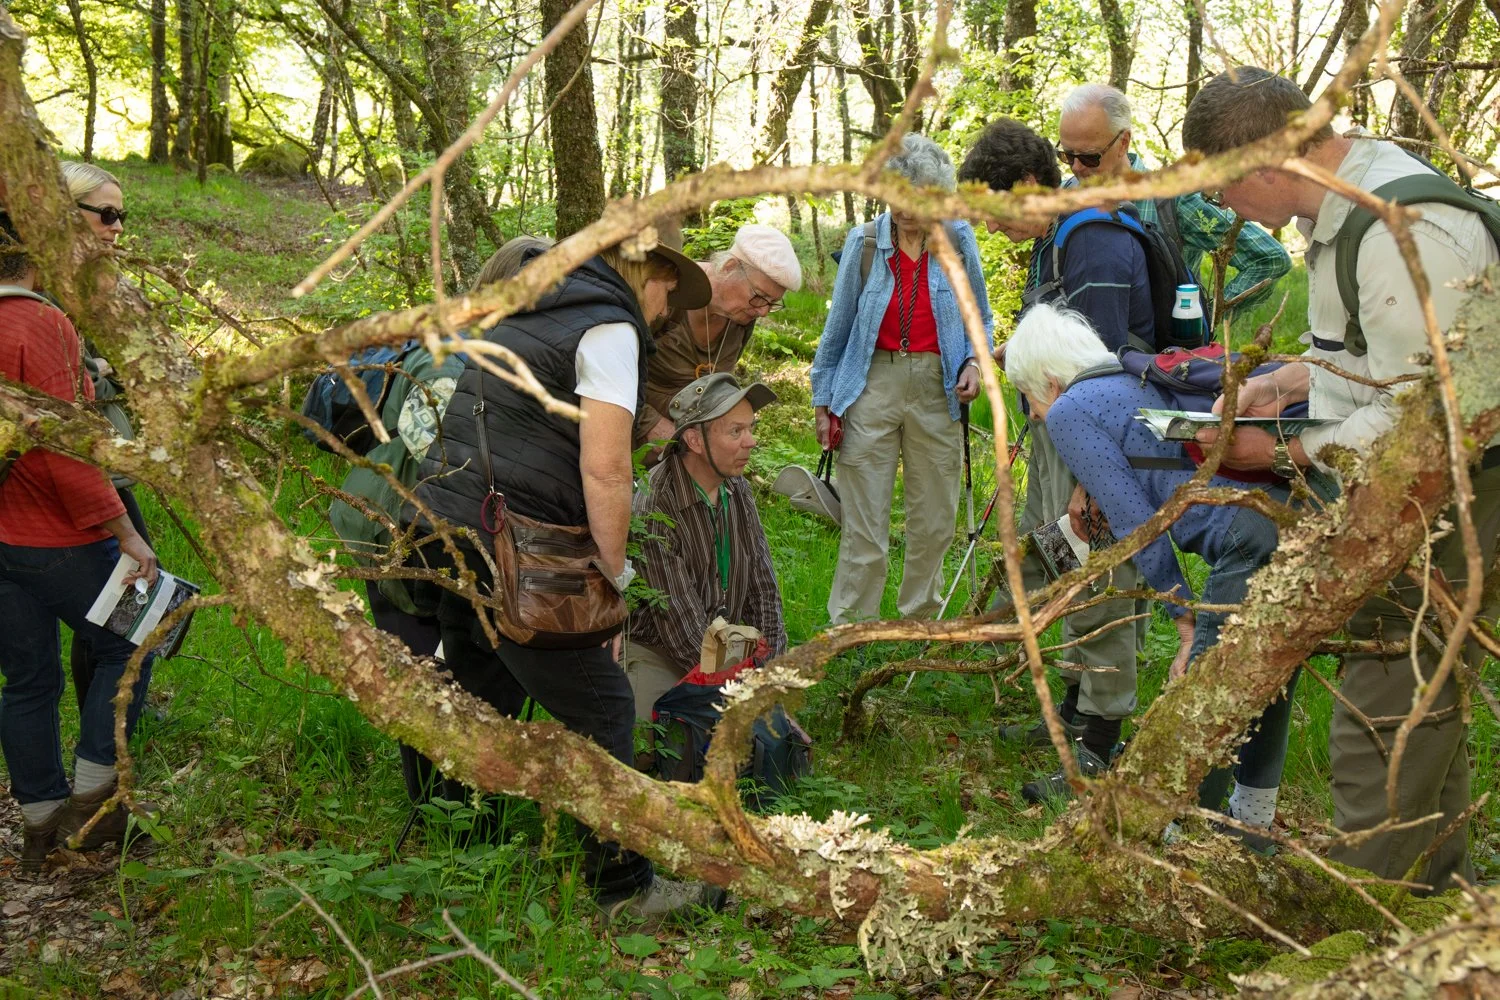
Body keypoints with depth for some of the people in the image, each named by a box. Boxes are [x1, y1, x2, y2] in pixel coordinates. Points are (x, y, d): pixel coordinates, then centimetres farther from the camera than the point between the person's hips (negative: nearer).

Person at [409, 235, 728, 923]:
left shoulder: (519, 315, 21)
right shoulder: (609, 326, -7)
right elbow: (605, 468, -16)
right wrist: (615, 567, -6)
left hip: (439, 525, 10)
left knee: (485, 698, 23)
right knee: (601, 708, 0)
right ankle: (624, 887, 6)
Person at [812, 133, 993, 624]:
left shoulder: (958, 240, 3)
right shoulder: (864, 242, 0)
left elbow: (980, 317, 15)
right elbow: (838, 327, 8)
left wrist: (974, 362, -5)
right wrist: (823, 402, 8)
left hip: (937, 389, 2)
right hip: (872, 384, -1)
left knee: (935, 519, 9)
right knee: (865, 525, -2)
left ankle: (918, 621, 29)